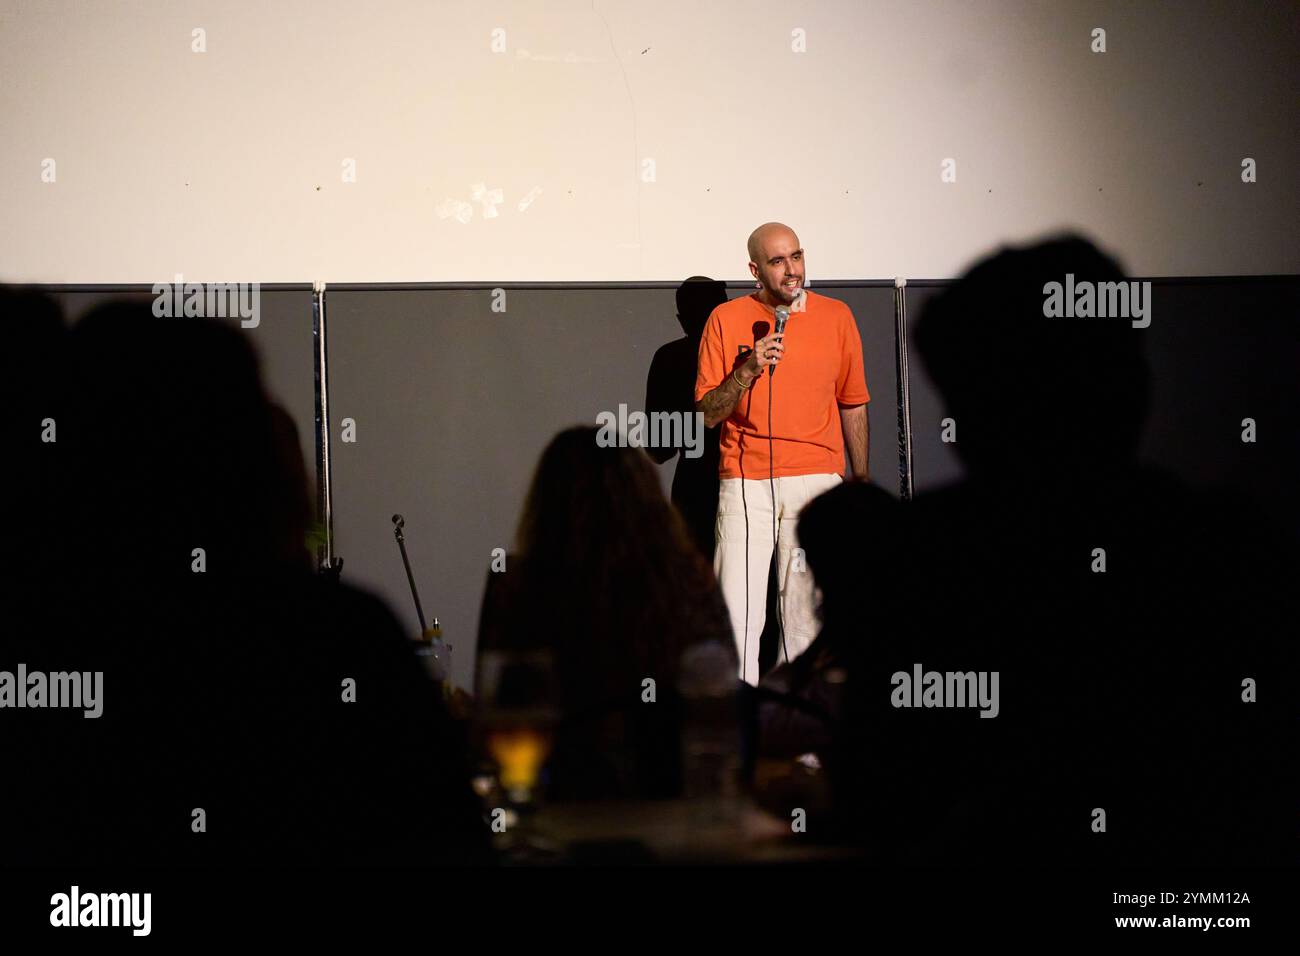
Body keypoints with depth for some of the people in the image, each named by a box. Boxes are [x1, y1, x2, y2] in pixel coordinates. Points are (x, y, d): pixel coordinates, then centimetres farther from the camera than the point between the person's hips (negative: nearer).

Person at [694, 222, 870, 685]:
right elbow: (708, 413, 2)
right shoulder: (727, 319, 3)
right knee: (738, 610, -7)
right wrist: (747, 372, -13)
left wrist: (862, 480, 14)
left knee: (807, 604, -2)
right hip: (745, 482, -1)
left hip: (817, 478, 1)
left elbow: (853, 405, 15)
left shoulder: (835, 316, 7)